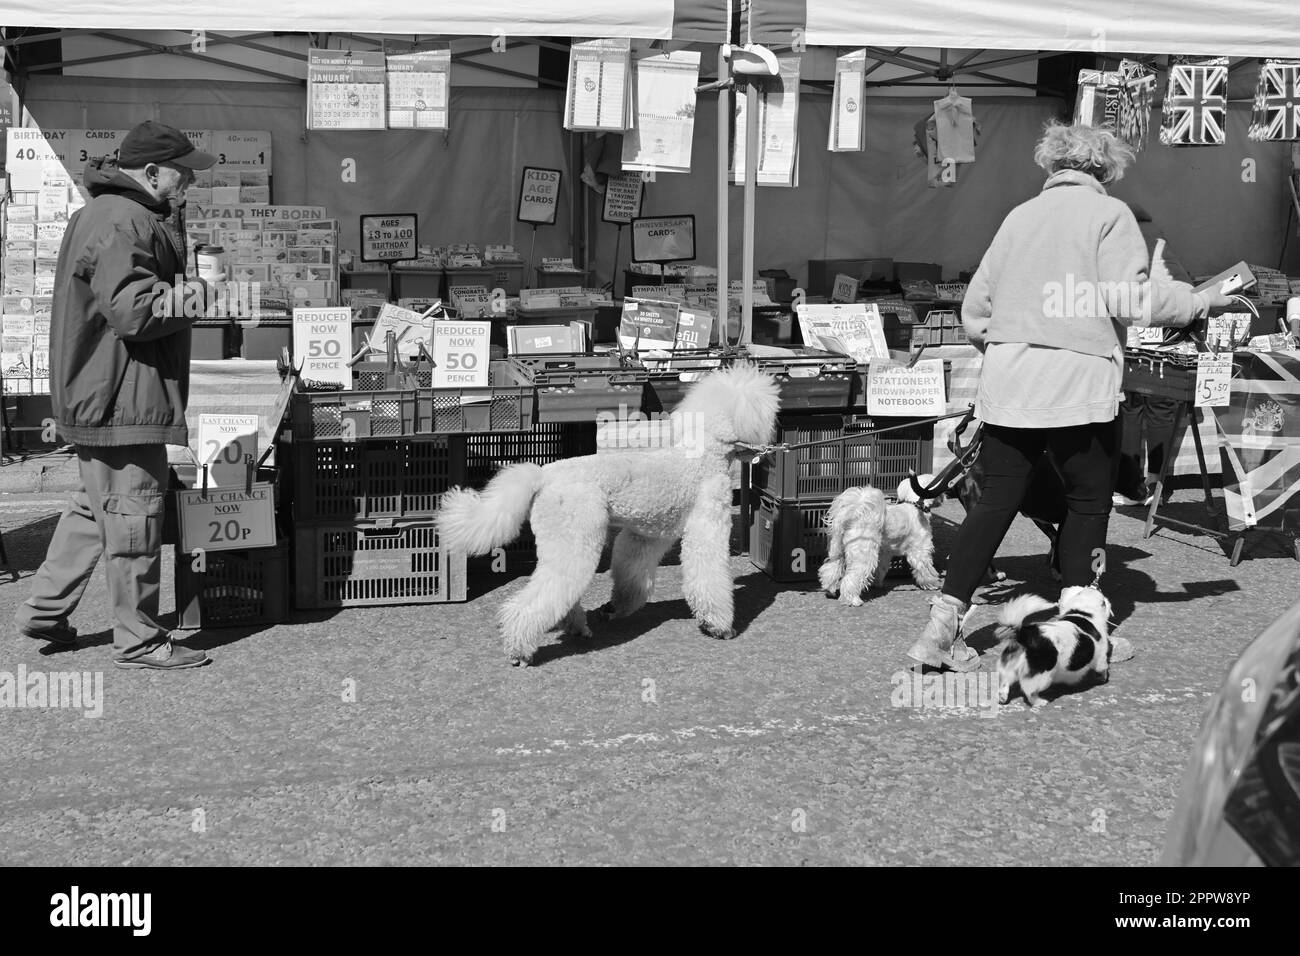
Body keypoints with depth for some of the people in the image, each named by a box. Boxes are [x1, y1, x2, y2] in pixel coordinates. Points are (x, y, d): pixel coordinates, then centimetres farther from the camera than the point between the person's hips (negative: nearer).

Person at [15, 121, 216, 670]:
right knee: (133, 515, -3)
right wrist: (184, 296, -10)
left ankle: (45, 612, 28)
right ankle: (138, 641, 5)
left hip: (94, 397, 11)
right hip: (121, 399, -11)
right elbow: (131, 310, -25)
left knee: (95, 506, 21)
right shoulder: (120, 223, -17)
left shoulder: (104, 213, 20)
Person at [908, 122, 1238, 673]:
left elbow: (974, 307, 16)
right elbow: (1130, 300, -11)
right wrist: (1201, 302, 1)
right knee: (1088, 502, 9)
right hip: (1077, 384, -5)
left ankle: (943, 624, 2)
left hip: (1007, 384, 5)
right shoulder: (1109, 214, 0)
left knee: (997, 501, 7)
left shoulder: (1019, 216, 16)